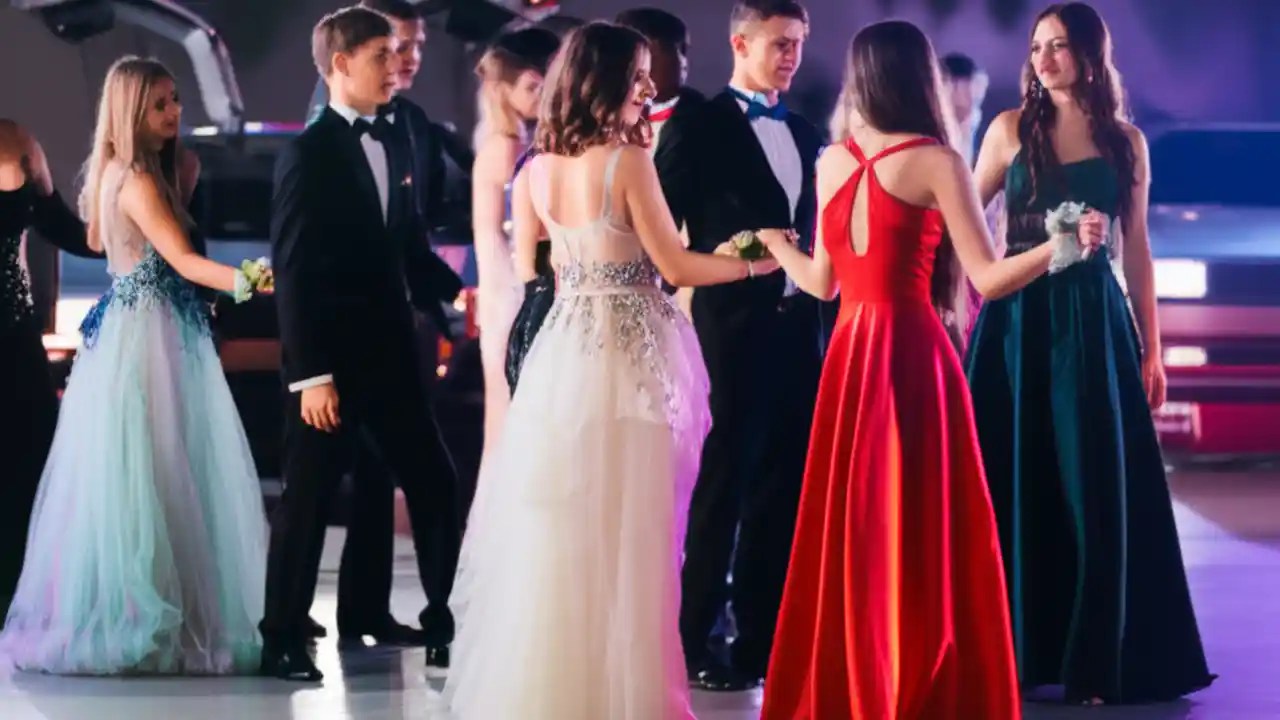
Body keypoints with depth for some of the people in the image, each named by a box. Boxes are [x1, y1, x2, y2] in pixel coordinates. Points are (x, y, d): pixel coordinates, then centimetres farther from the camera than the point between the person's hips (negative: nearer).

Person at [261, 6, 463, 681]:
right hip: (330, 362, -6)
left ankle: (446, 627, 17)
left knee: (436, 485, 6)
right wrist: (311, 375, -18)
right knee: (307, 499, 2)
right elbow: (293, 273, -14)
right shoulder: (308, 154, -10)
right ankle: (283, 639, 13)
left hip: (391, 354, 6)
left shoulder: (395, 144, 9)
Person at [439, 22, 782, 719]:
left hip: (560, 352, 6)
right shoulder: (628, 160, -12)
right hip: (625, 357, -6)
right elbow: (673, 266, -9)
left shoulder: (535, 171, 6)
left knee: (551, 526, 10)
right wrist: (754, 263, 3)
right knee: (623, 529, 1)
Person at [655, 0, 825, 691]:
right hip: (735, 322, -6)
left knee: (784, 482, 8)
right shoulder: (698, 128, -5)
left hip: (798, 322, 6)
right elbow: (666, 228, -8)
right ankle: (695, 637, 2)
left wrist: (819, 292, 7)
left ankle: (763, 634, 15)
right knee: (727, 477, -4)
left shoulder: (804, 133, 15)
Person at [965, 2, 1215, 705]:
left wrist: (1151, 347, 6)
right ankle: (1010, 646, 14)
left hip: (1093, 321, 0)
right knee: (1015, 485, 4)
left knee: (1097, 487, 1)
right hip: (1017, 318, 0)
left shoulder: (1125, 141, 5)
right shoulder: (1012, 129, 4)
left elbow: (1135, 249, 8)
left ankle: (1097, 658, 9)